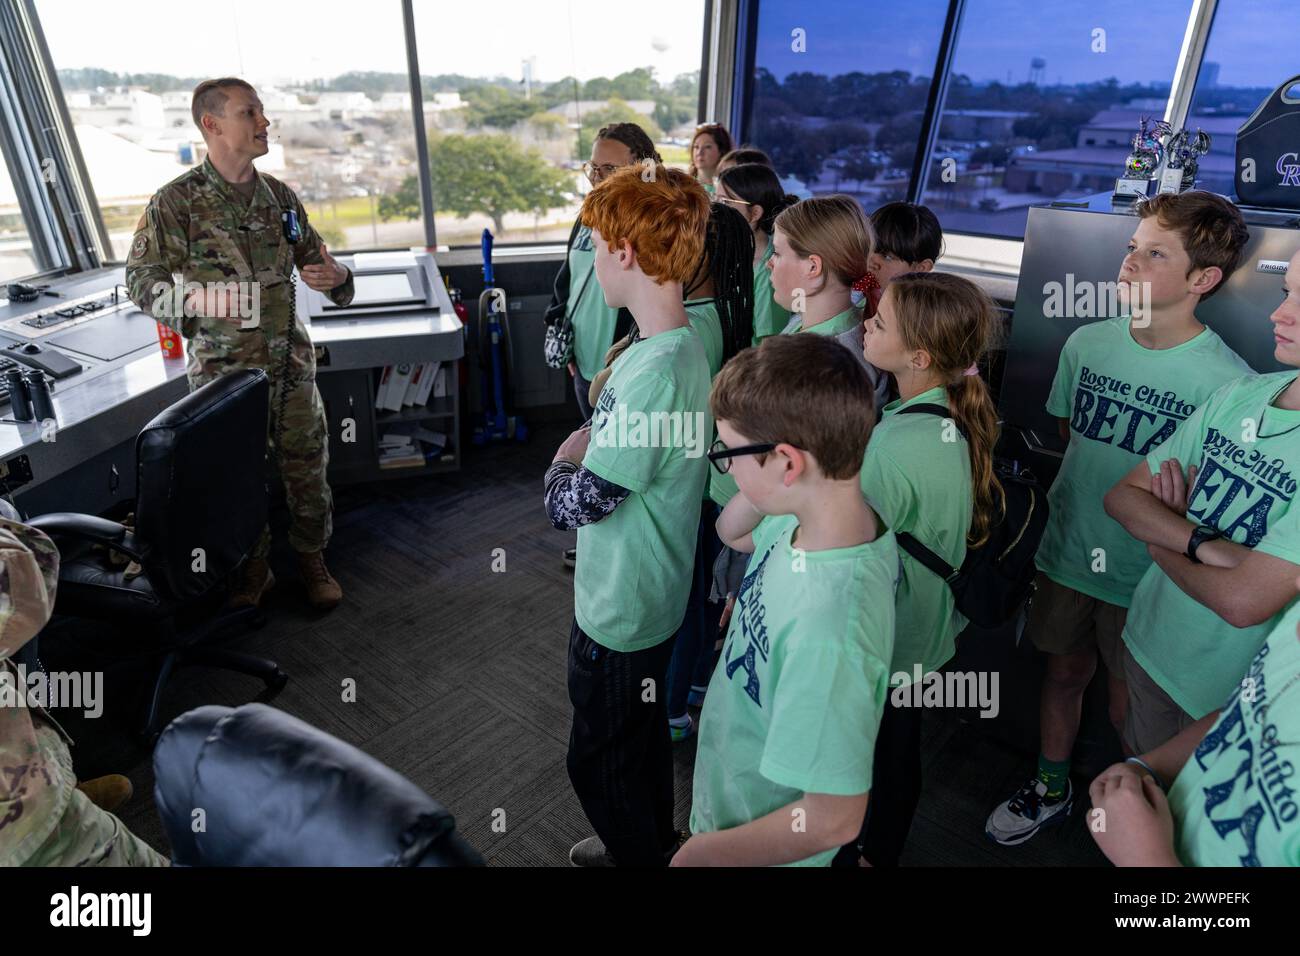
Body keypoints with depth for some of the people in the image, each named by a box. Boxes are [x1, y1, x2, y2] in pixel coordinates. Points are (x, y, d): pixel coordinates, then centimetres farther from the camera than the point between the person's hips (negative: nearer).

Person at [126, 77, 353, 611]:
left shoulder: (280, 196, 7)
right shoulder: (176, 202, -6)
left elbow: (314, 258, 16)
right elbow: (140, 282, -5)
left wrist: (336, 277, -8)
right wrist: (197, 298, -25)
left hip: (291, 365, 4)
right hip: (225, 371, -3)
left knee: (306, 468, 9)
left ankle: (312, 562, 28)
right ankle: (252, 571, 28)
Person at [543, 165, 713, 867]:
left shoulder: (653, 372, -31)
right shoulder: (684, 344, 0)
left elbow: (575, 504, -26)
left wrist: (566, 459, -7)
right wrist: (593, 441, -7)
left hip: (619, 610, -9)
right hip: (655, 596, 9)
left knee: (601, 762, 14)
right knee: (643, 735, 29)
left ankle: (639, 857, 38)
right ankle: (651, 843, 52)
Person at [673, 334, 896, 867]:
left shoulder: (827, 630, -41)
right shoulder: (804, 520, -17)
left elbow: (833, 818, -30)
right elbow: (733, 532, 5)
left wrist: (702, 853, -16)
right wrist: (758, 490, -16)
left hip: (764, 843, -6)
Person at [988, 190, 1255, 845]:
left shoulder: (1228, 381, -18)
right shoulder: (1088, 342, -4)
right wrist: (1078, 501, 5)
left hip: (1148, 577, -4)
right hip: (1067, 551, 4)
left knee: (1128, 710, 12)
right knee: (1065, 671, 21)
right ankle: (1051, 789, 45)